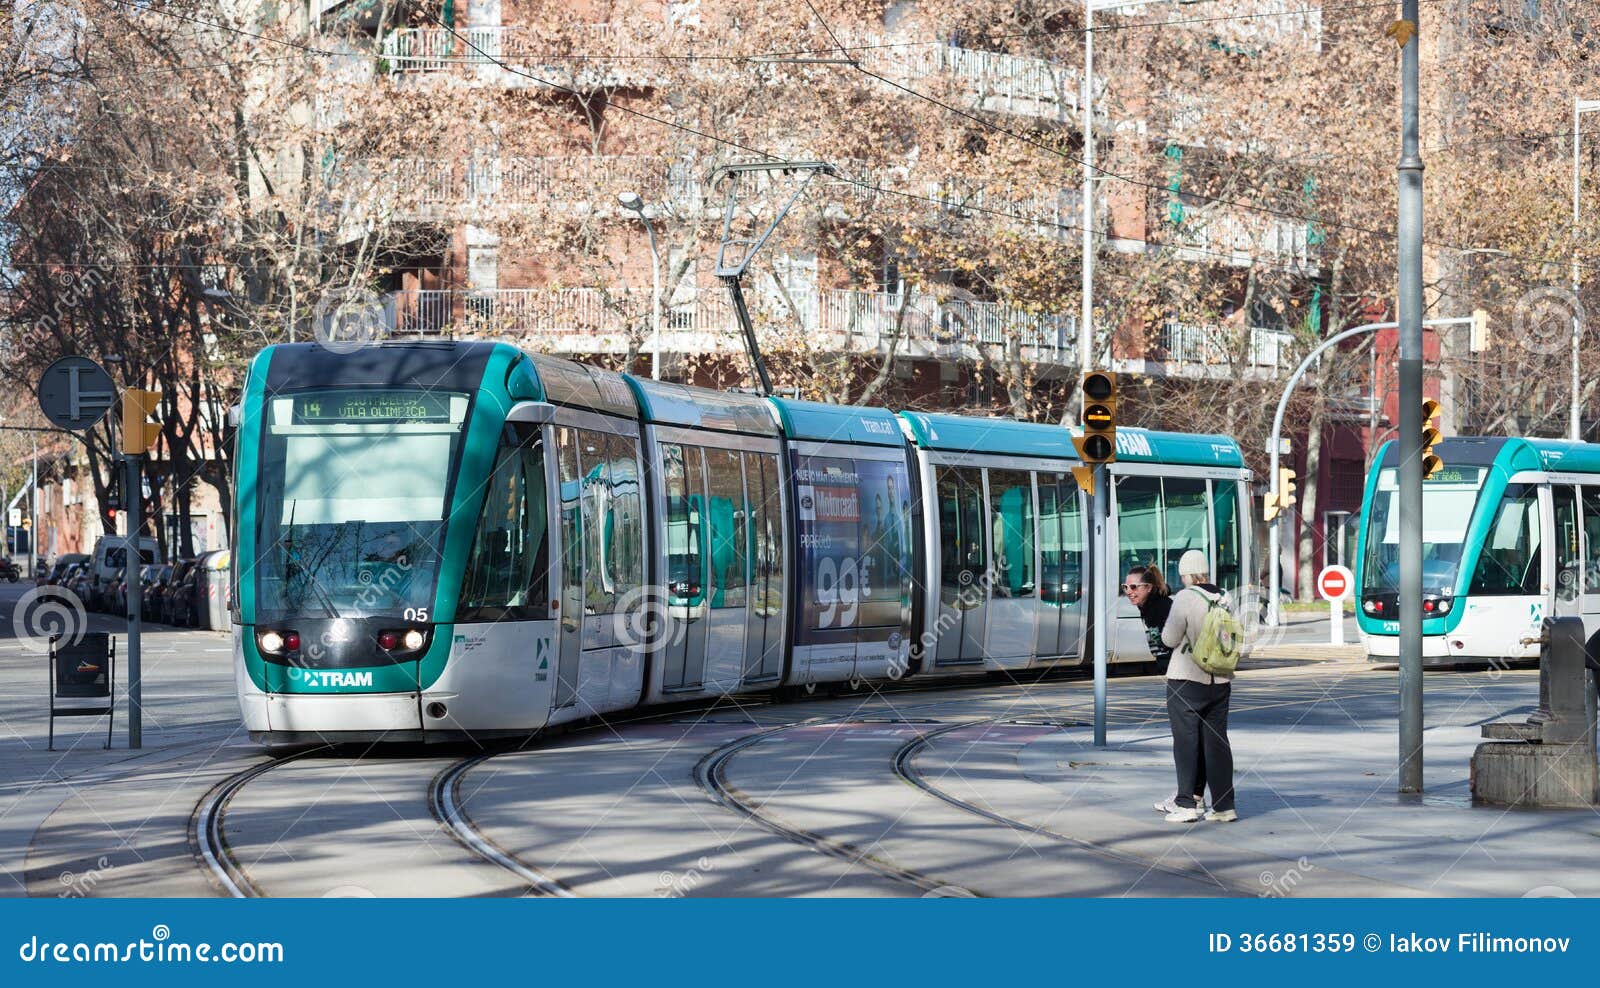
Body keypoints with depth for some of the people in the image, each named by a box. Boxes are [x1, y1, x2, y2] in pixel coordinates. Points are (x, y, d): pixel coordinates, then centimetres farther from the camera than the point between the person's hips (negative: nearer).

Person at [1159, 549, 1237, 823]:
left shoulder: (1185, 598, -13)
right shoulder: (1224, 598, 5)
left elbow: (1170, 639, -11)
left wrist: (1169, 623, 8)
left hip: (1186, 680, -5)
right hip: (1220, 680, 5)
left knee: (1186, 742, 0)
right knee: (1217, 741, 8)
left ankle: (1187, 804, -2)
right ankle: (1224, 806, 7)